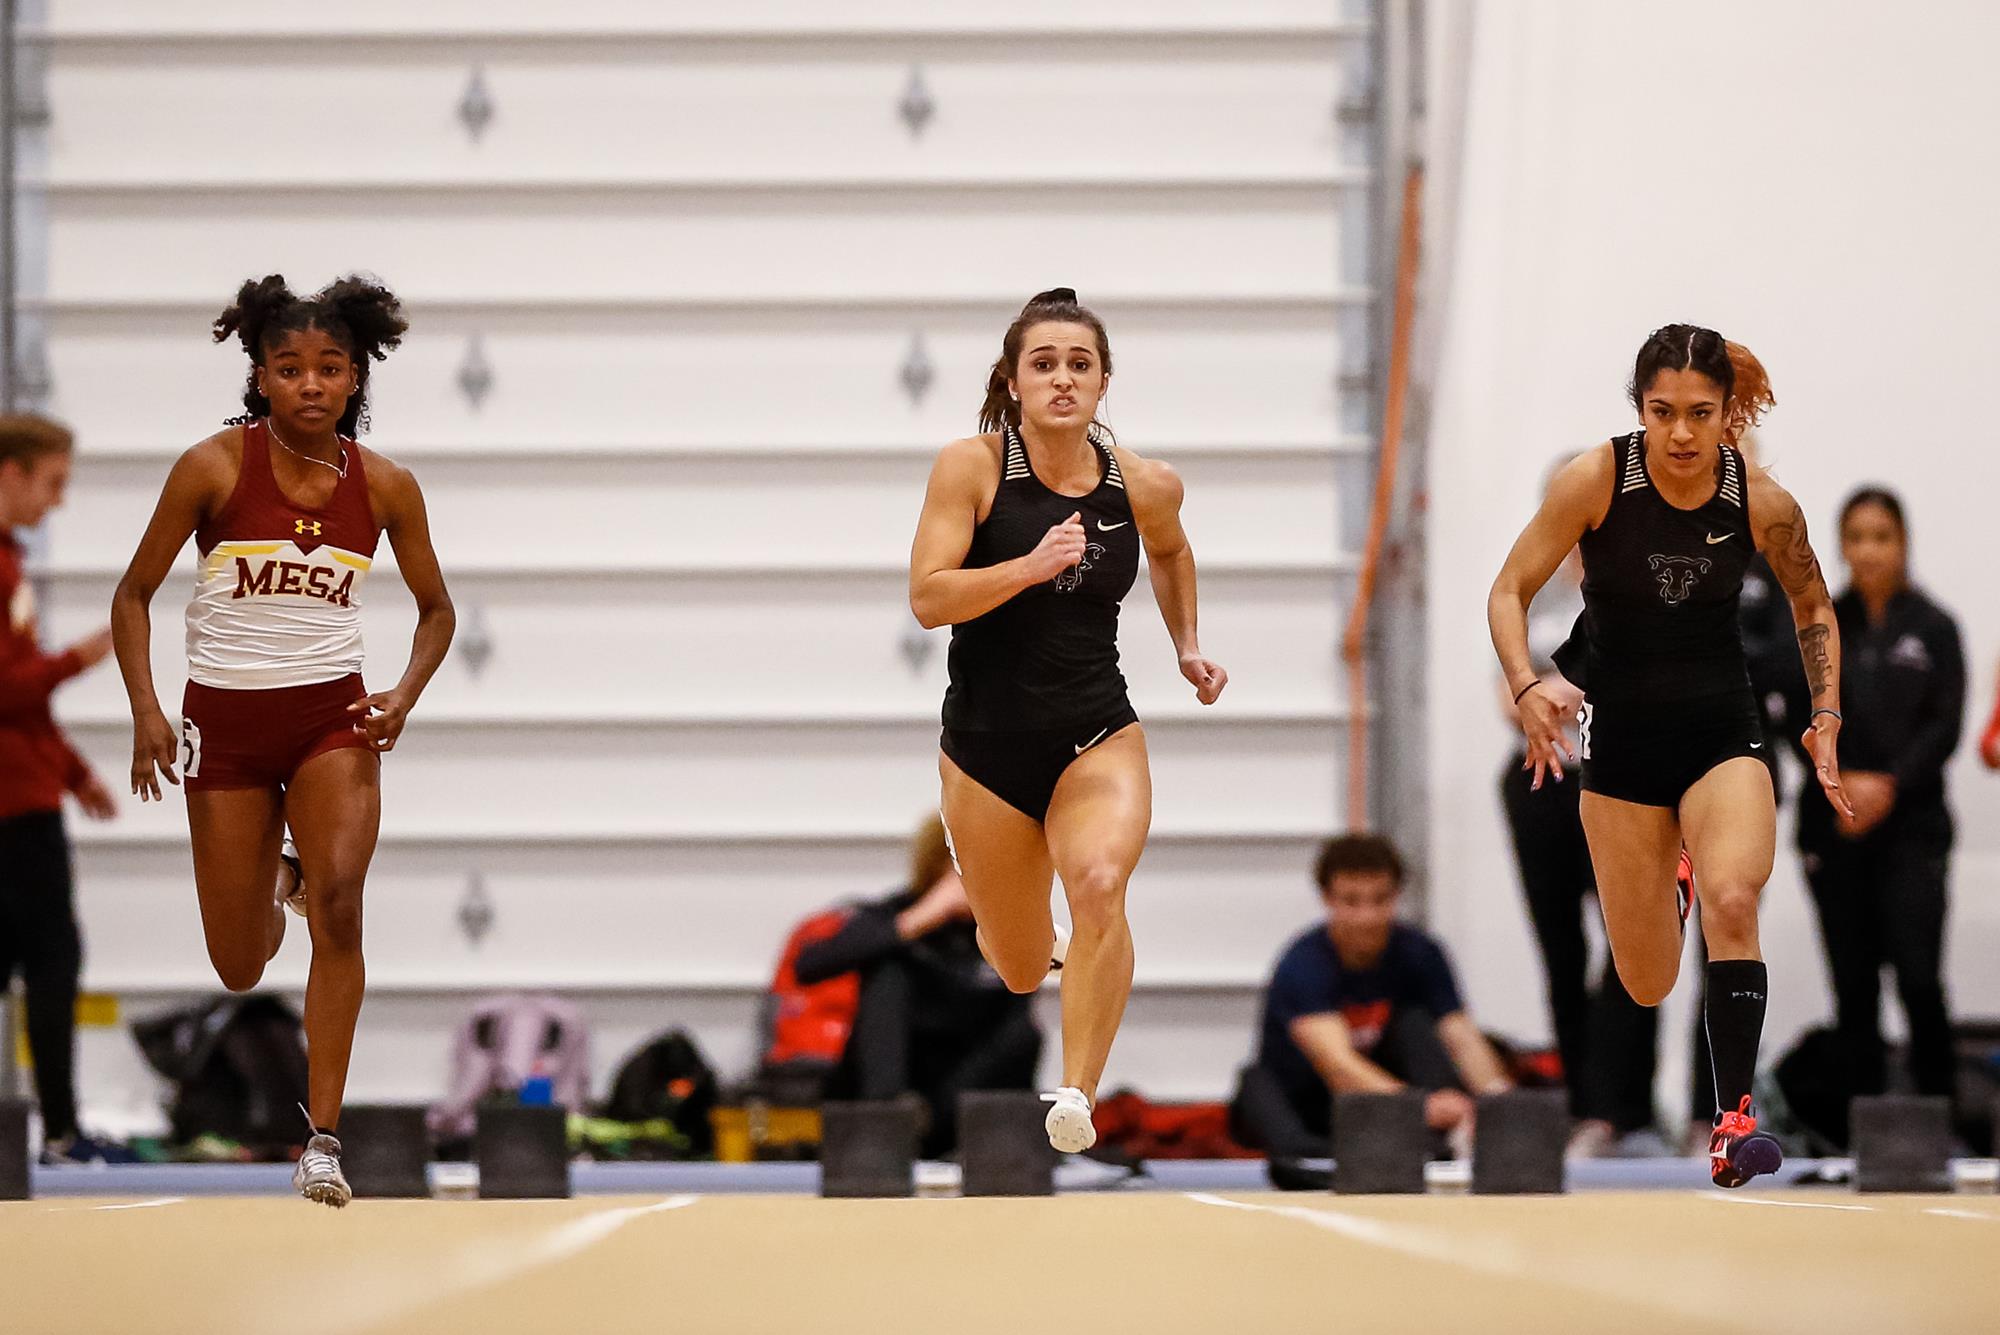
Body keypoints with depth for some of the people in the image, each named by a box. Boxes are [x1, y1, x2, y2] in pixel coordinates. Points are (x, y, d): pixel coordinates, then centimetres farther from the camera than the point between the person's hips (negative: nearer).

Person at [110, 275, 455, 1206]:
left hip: (333, 716, 0)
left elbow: (435, 609, 11)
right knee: (239, 971, 5)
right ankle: (269, 909, 47)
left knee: (339, 901, -24)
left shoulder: (383, 486, -3)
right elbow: (135, 592, -1)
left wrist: (404, 697, -7)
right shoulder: (214, 468, -10)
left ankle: (323, 1135, -20)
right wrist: (146, 713, -11)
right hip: (225, 718, 0)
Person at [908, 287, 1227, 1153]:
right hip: (985, 743, -1)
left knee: (1098, 884, -32)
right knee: (1021, 973, 12)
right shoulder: (972, 467, -10)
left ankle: (1079, 1099, -29)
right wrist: (1030, 565, -28)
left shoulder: (1144, 487, -1)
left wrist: (1188, 647, 15)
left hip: (1097, 736, 1)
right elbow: (926, 598, -17)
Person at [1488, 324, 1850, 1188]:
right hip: (1622, 742, 0)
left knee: (1731, 899, -31)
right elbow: (1509, 592, -8)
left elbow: (1813, 608, 9)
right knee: (1647, 989, 7)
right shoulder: (1596, 481, -15)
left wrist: (1826, 717, -2)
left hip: (1723, 736, 0)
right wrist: (1527, 690, -24)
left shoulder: (1763, 505, -10)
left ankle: (1734, 1120, -26)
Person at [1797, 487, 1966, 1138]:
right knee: (1853, 986, 2)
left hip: (1912, 823, -2)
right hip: (1833, 828, 2)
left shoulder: (1932, 628, 4)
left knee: (1917, 975, -12)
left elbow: (1945, 726, 0)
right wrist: (1841, 781, -10)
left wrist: (1890, 784, -12)